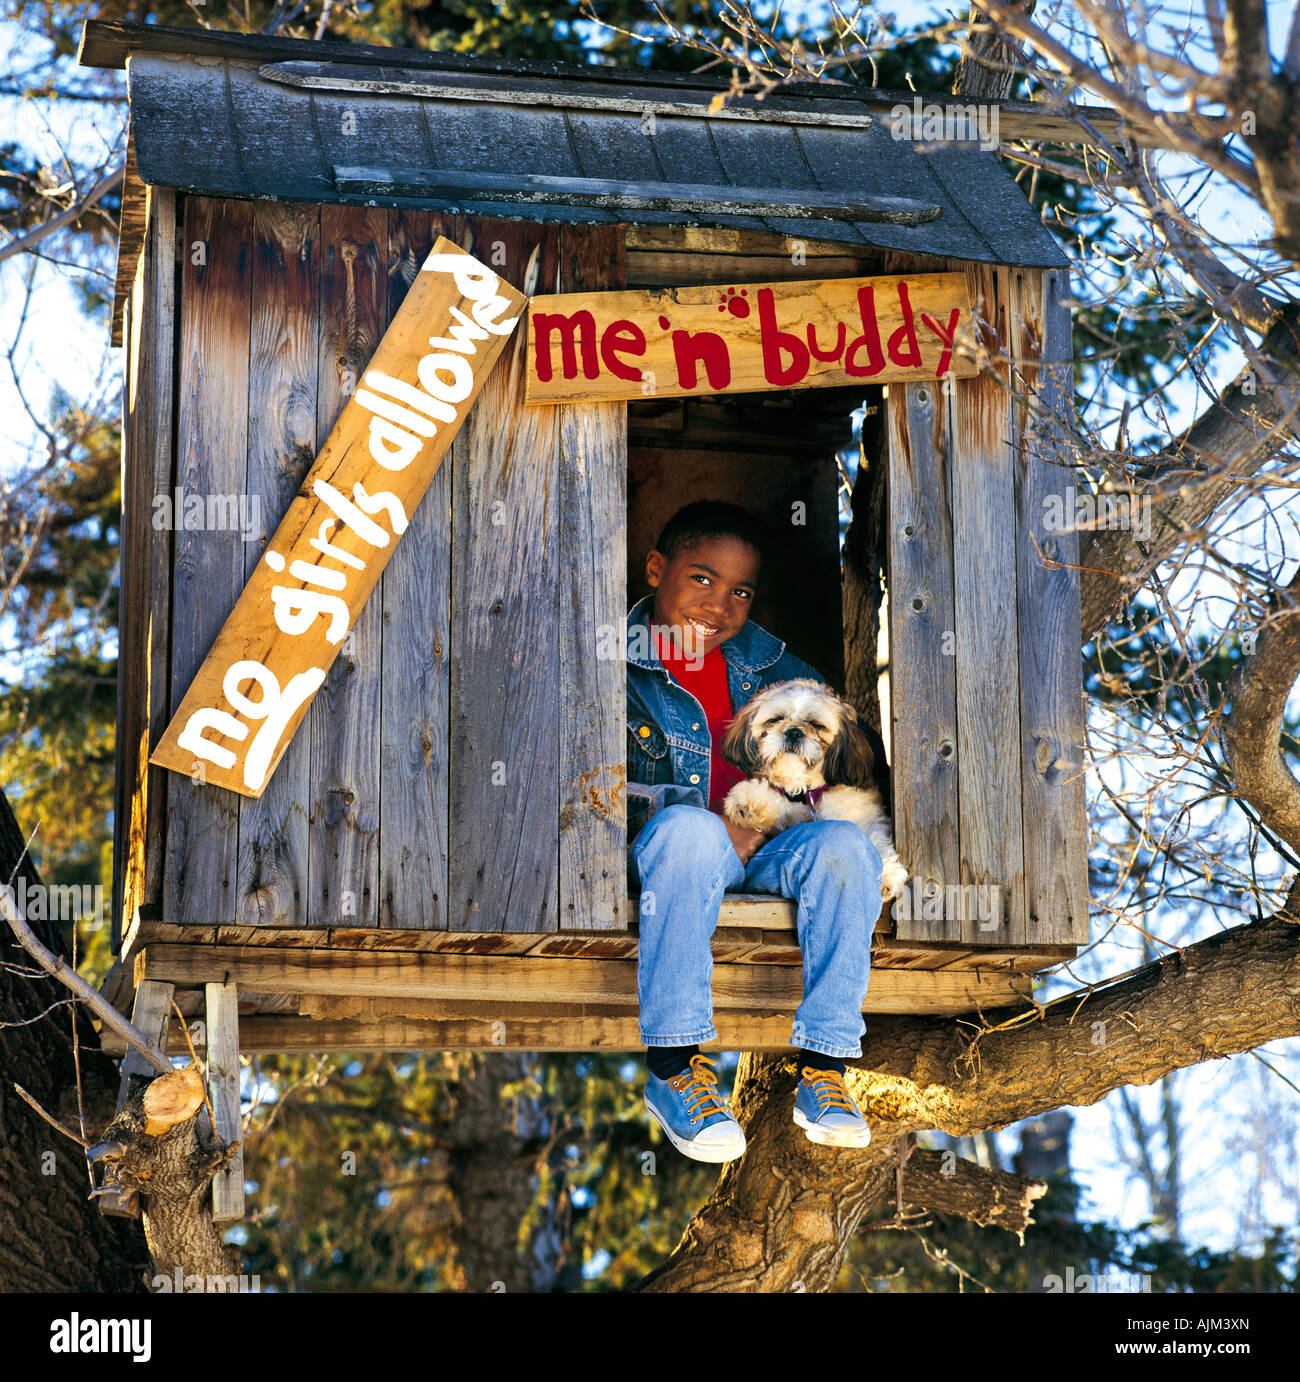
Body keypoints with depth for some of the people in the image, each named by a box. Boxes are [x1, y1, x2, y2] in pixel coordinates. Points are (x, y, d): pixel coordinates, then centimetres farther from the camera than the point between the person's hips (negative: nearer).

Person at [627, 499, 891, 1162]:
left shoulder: (759, 657, 12)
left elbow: (853, 731, 20)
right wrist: (718, 828, -20)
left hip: (763, 845, 4)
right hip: (657, 856, -4)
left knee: (844, 846, -26)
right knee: (685, 828, -38)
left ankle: (822, 1067, -26)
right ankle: (670, 1067, -35)